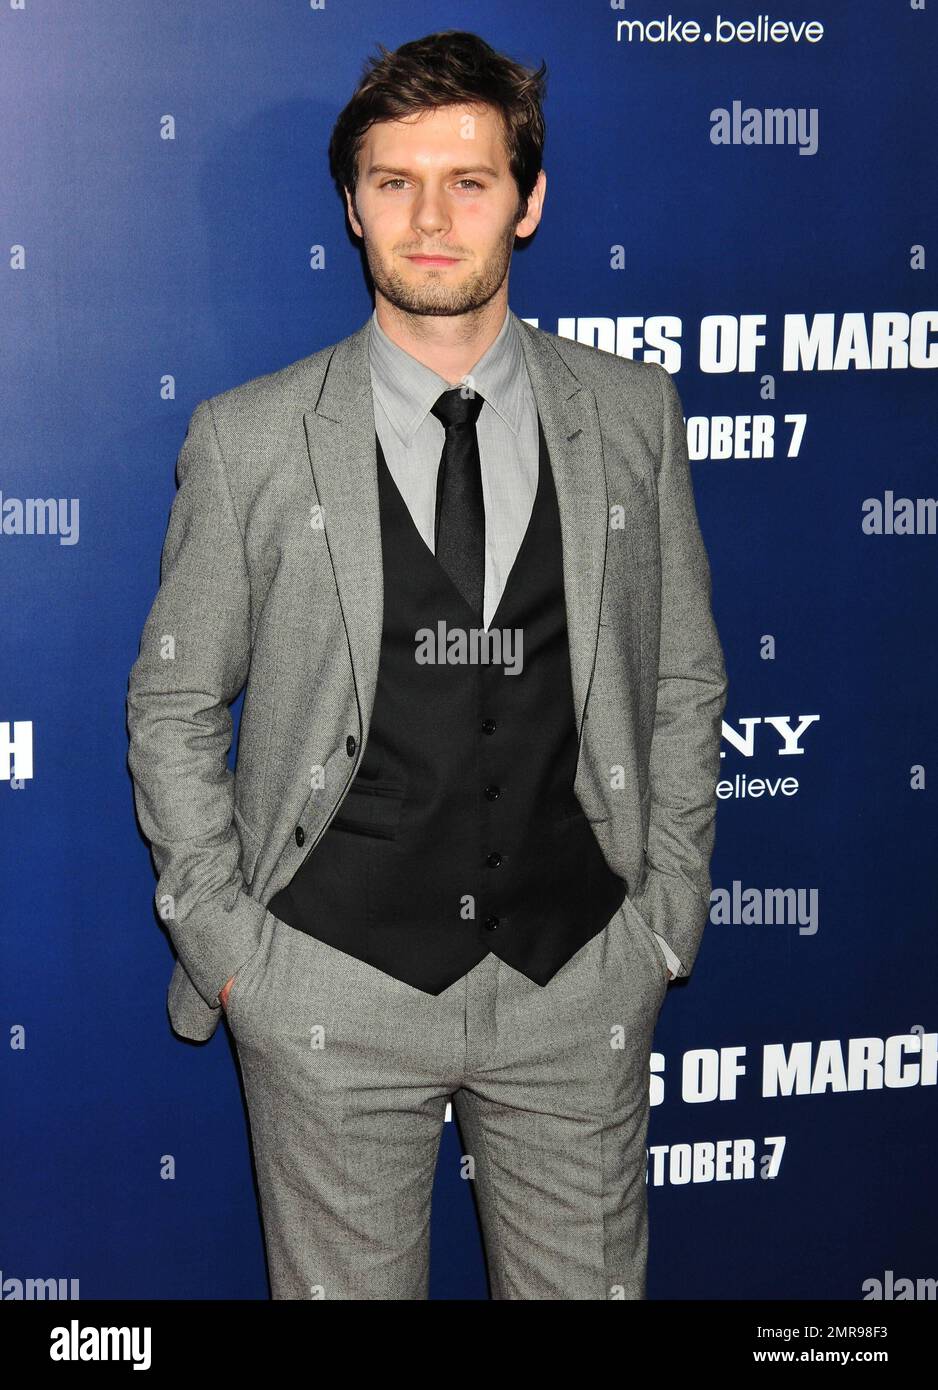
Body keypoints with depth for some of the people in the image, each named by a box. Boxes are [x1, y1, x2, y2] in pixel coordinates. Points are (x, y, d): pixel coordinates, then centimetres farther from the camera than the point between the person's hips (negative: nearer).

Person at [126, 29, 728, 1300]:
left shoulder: (632, 416, 2)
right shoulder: (248, 440, -4)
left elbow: (686, 684, 9)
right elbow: (172, 706, 3)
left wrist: (669, 912, 4)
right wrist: (222, 938, -2)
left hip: (580, 980, 2)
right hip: (330, 988, -1)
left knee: (591, 1283, 14)